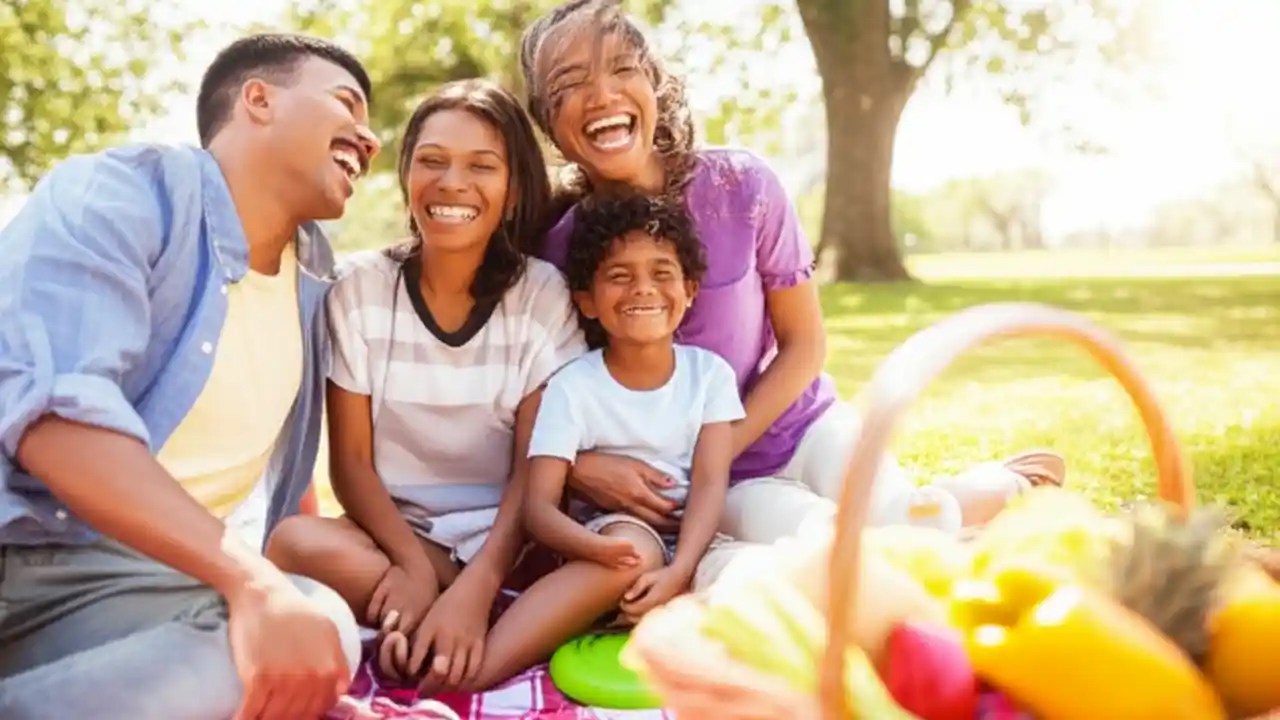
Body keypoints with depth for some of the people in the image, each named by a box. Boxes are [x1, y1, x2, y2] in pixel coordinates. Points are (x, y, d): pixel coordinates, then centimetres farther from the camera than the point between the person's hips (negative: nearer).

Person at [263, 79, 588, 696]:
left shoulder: (543, 295, -3)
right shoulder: (360, 287, -2)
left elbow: (537, 466, -8)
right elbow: (350, 460, -4)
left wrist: (475, 587, -24)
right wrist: (414, 563, -21)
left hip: (506, 542, 0)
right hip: (395, 534, 1)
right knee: (297, 542, -32)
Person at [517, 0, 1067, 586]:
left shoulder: (742, 186, -13)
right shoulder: (554, 251, -14)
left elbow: (804, 346, -5)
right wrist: (580, 466, -26)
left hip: (804, 425, 1)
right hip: (724, 483, -1)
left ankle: (1005, 485, 11)